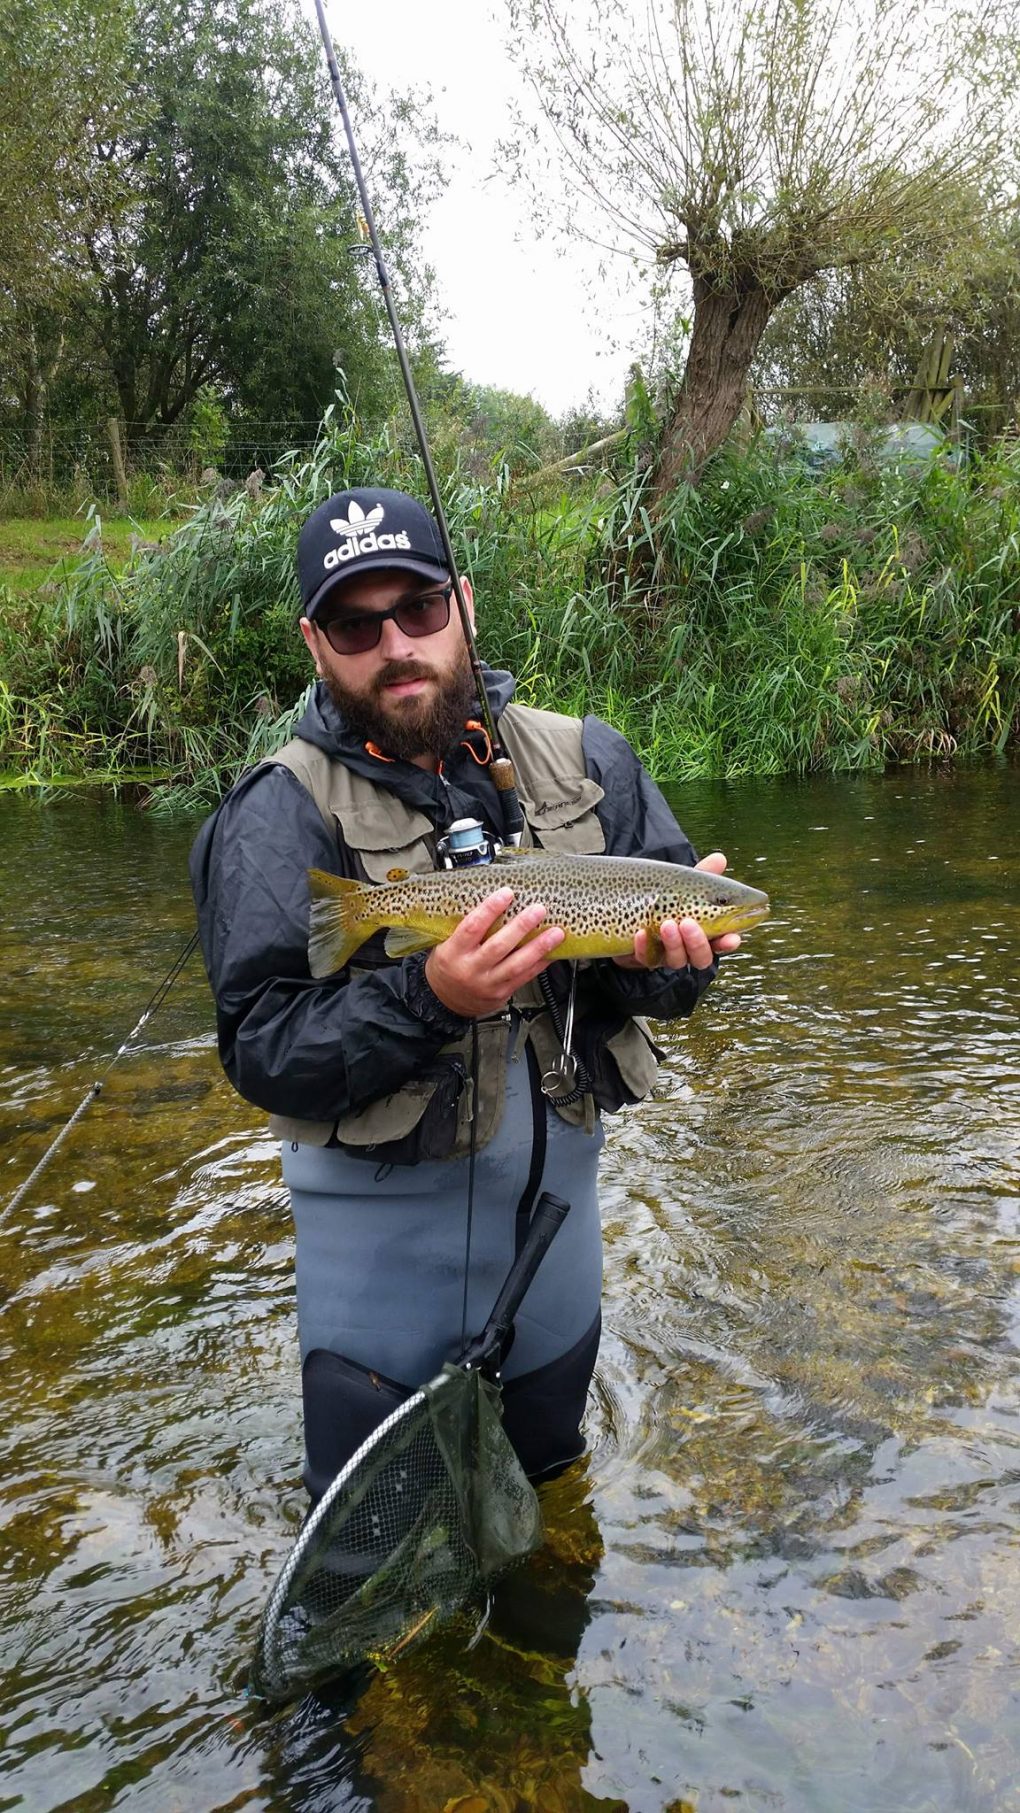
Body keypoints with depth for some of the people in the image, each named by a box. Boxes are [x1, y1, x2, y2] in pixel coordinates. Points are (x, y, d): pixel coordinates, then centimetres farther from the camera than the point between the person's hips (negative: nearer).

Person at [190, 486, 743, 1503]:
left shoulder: (584, 761, -3)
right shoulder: (281, 813, -15)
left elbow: (676, 954, 0)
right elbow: (262, 1056, -19)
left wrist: (657, 956, -24)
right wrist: (430, 998, -35)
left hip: (558, 1184, 4)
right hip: (384, 1214, -3)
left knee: (549, 1476, 27)